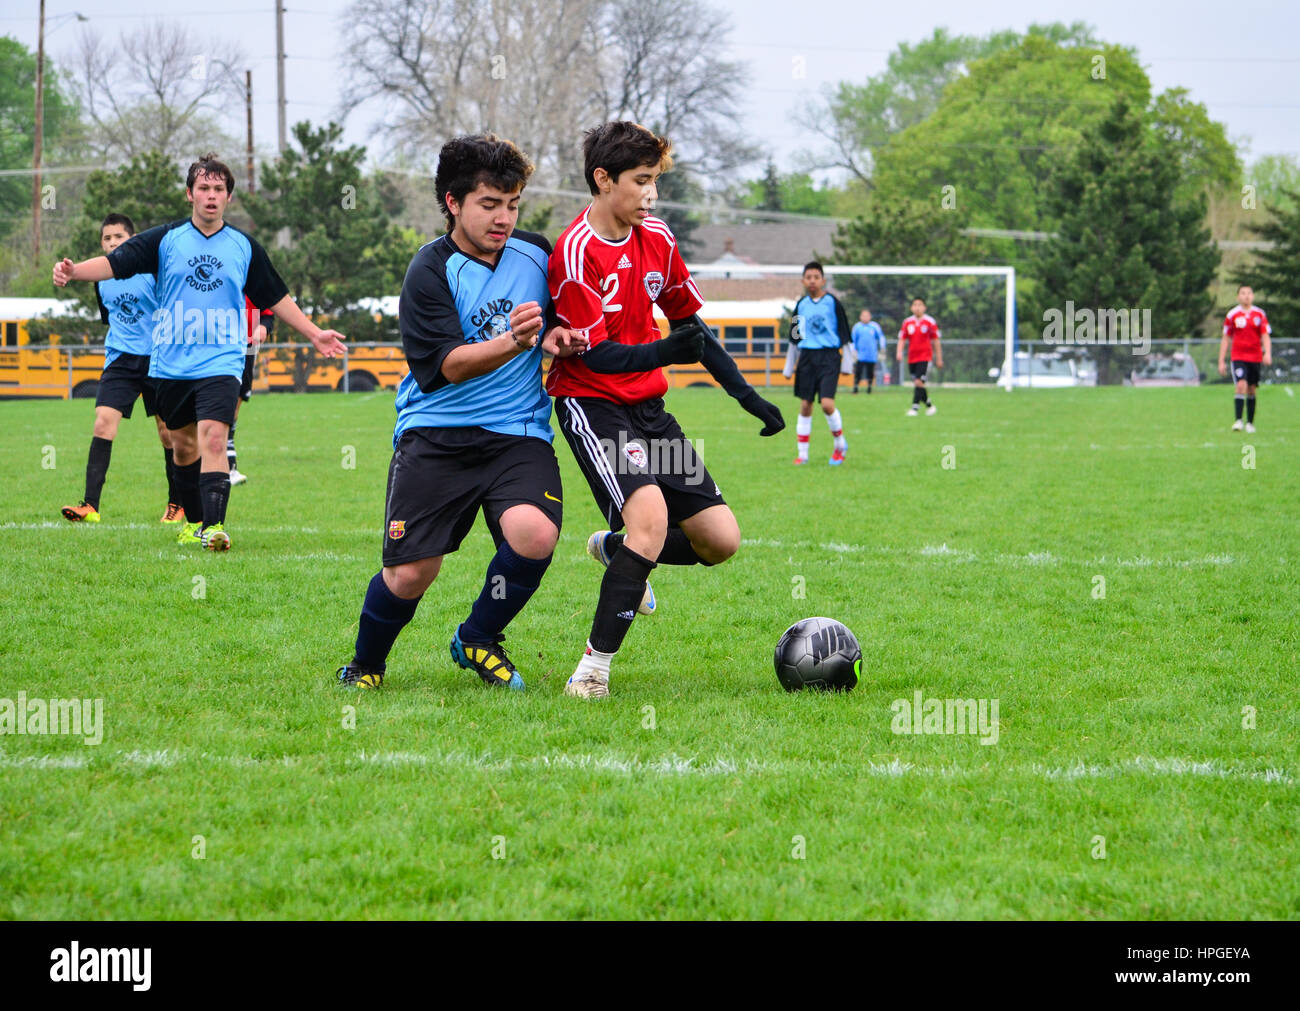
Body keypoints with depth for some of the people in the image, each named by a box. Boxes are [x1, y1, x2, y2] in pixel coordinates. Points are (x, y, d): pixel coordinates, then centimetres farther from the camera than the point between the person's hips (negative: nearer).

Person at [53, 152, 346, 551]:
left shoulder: (245, 247, 5)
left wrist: (314, 334, 16)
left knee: (213, 438, -19)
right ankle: (193, 521, 29)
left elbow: (276, 297, 16)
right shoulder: (165, 240, 2)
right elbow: (115, 263, -6)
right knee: (183, 444, 12)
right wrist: (73, 271, -24)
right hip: (171, 365, 2)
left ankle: (214, 526, -26)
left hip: (220, 364, -2)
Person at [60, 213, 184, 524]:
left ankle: (177, 504, 22)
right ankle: (90, 505, -19)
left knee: (168, 433, 4)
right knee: (103, 423, -14)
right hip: (120, 359, 3)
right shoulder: (102, 280, 6)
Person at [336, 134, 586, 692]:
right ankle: (365, 665, 23)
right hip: (435, 434, -3)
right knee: (409, 573, -10)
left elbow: (561, 318, 25)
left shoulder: (536, 253, 6)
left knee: (535, 535, -26)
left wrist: (556, 335, 1)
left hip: (518, 433, 3)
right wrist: (512, 342, -34)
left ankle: (478, 639, 4)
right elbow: (449, 364, -17)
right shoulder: (431, 270, -7)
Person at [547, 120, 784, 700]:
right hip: (591, 401, -7)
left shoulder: (657, 238, 5)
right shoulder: (576, 253, -17)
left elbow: (687, 322, 16)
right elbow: (591, 354, -19)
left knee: (721, 538, 0)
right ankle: (594, 668, -20)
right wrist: (663, 353, -35)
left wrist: (745, 393, 13)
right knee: (651, 516, -29)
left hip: (647, 404, 7)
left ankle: (616, 548, 28)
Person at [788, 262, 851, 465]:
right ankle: (802, 453, 10)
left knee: (827, 404, -16)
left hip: (828, 357, -4)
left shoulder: (832, 302, -2)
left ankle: (840, 443, 7)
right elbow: (794, 336, 18)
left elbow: (844, 333, 2)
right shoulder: (801, 304, 9)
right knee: (805, 405, 4)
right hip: (807, 357, 4)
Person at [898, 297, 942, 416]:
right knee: (917, 384, 8)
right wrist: (899, 352, -11)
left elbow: (935, 341, 5)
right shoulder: (907, 322, 6)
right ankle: (929, 406, 25)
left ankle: (915, 407, -19)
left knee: (919, 382, -18)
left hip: (925, 357, -4)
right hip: (912, 359, 4)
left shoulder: (930, 322, -1)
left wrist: (939, 359, 7)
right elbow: (902, 339, 8)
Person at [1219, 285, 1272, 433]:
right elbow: (1225, 339, 6)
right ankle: (1238, 421, -22)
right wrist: (1221, 361, 4)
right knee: (1241, 385, -20)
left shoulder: (1259, 314, 5)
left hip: (1255, 358, 2)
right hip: (1238, 357, -2)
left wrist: (1267, 354, -14)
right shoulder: (1232, 315, 1)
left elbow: (1265, 336, 3)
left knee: (1252, 390, 6)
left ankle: (1250, 423, 16)